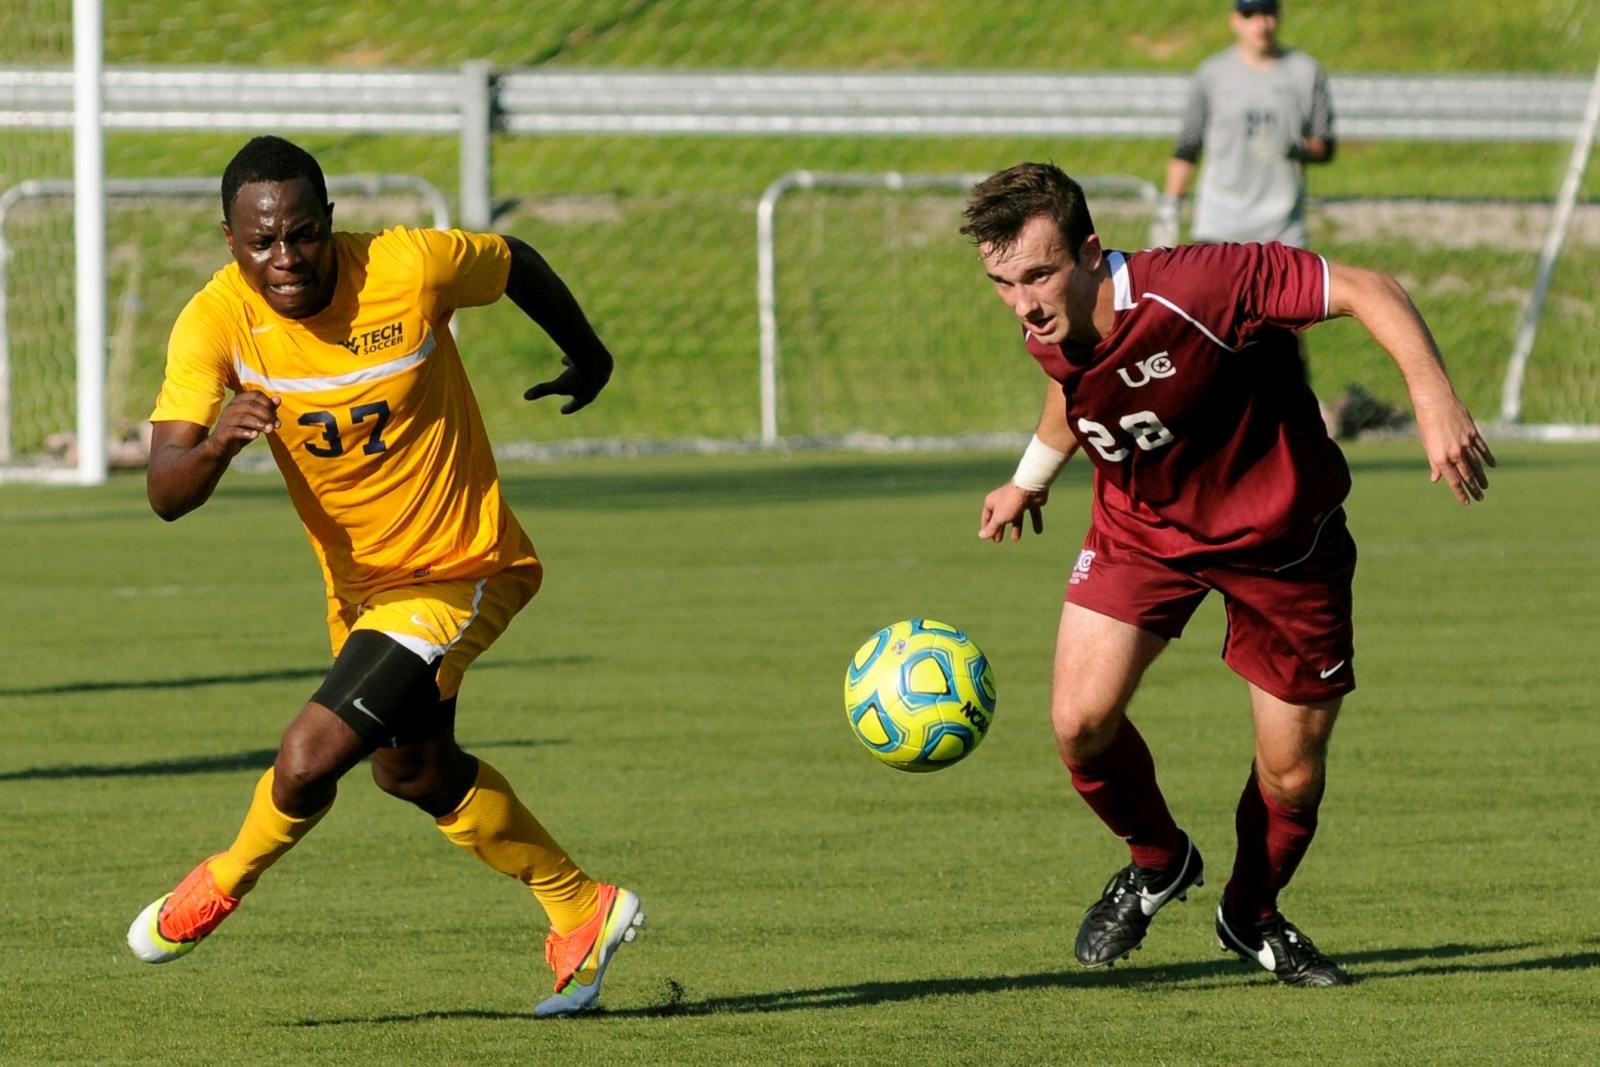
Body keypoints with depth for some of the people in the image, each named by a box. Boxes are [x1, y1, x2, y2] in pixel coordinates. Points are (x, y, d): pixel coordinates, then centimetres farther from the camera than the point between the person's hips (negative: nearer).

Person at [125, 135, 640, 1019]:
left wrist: (586, 354, 16)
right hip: (357, 580, 6)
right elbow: (166, 495, -27)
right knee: (415, 771, 26)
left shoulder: (412, 267, -26)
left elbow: (516, 264, -2)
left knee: (307, 761, -19)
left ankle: (223, 885, 13)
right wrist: (214, 444, -50)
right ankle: (582, 913, 46)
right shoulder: (215, 323, -20)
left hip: (456, 575, -6)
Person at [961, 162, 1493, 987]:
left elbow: (1365, 291, -31)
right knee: (1080, 721, -15)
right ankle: (1157, 864, 16)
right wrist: (1030, 478, 25)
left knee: (1293, 778, 3)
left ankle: (1252, 917, 35)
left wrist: (1434, 399, -44)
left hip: (1279, 538, -4)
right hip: (1140, 529, 4)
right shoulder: (1048, 332, -15)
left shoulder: (1196, 289, -35)